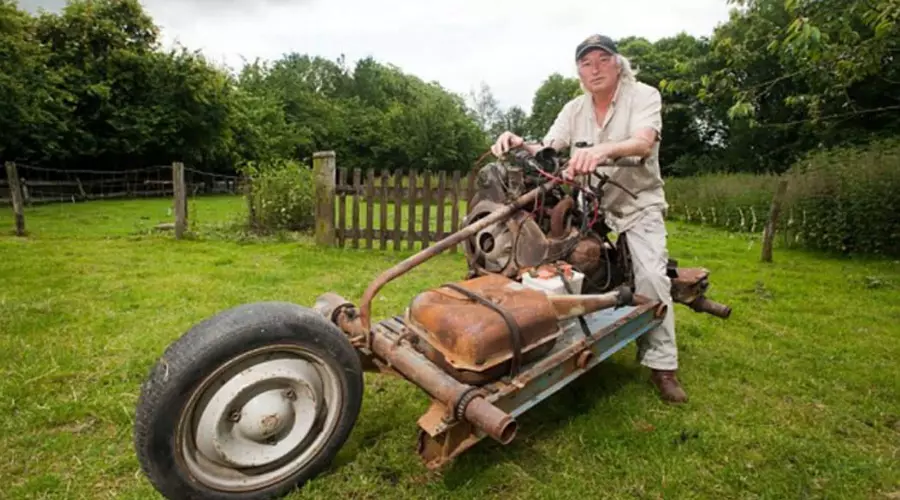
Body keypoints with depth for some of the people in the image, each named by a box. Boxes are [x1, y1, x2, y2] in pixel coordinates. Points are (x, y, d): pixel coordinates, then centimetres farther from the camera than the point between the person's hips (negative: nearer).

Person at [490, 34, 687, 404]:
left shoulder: (643, 96, -8)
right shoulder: (574, 109, 6)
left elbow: (644, 143, -28)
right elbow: (547, 150, -6)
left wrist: (603, 150, -51)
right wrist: (519, 144, -30)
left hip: (638, 203, -3)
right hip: (590, 203, 4)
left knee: (651, 277, -18)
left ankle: (661, 365, -5)